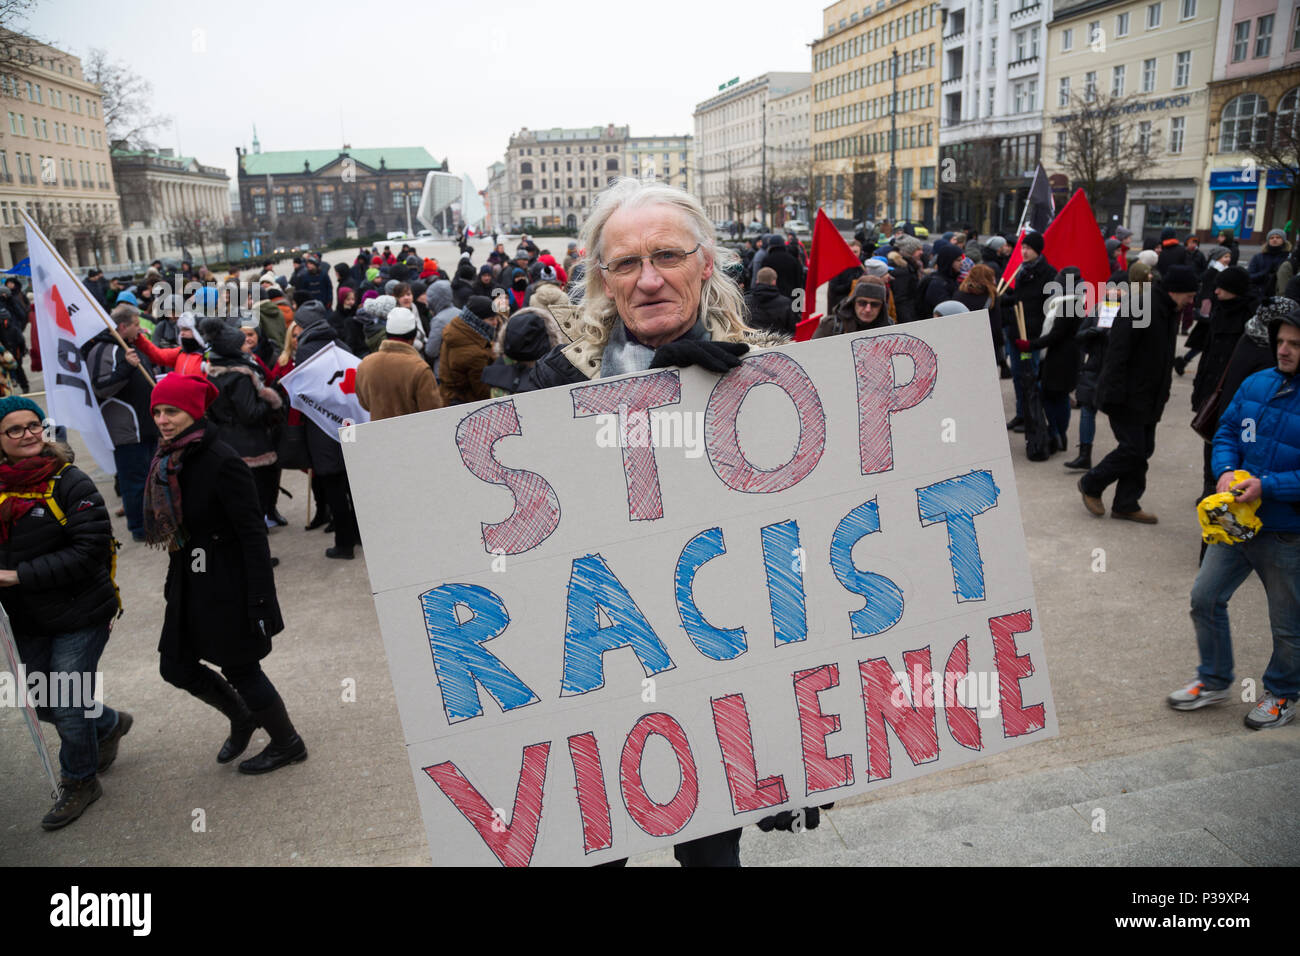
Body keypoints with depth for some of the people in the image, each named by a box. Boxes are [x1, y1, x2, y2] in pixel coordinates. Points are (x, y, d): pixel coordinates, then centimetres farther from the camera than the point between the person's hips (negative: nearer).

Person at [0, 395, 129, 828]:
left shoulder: (70, 482, -15)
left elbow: (90, 549, -21)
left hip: (79, 617, -6)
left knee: (68, 708, 3)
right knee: (44, 705, 17)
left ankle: (79, 781, 27)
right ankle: (110, 724, 46)